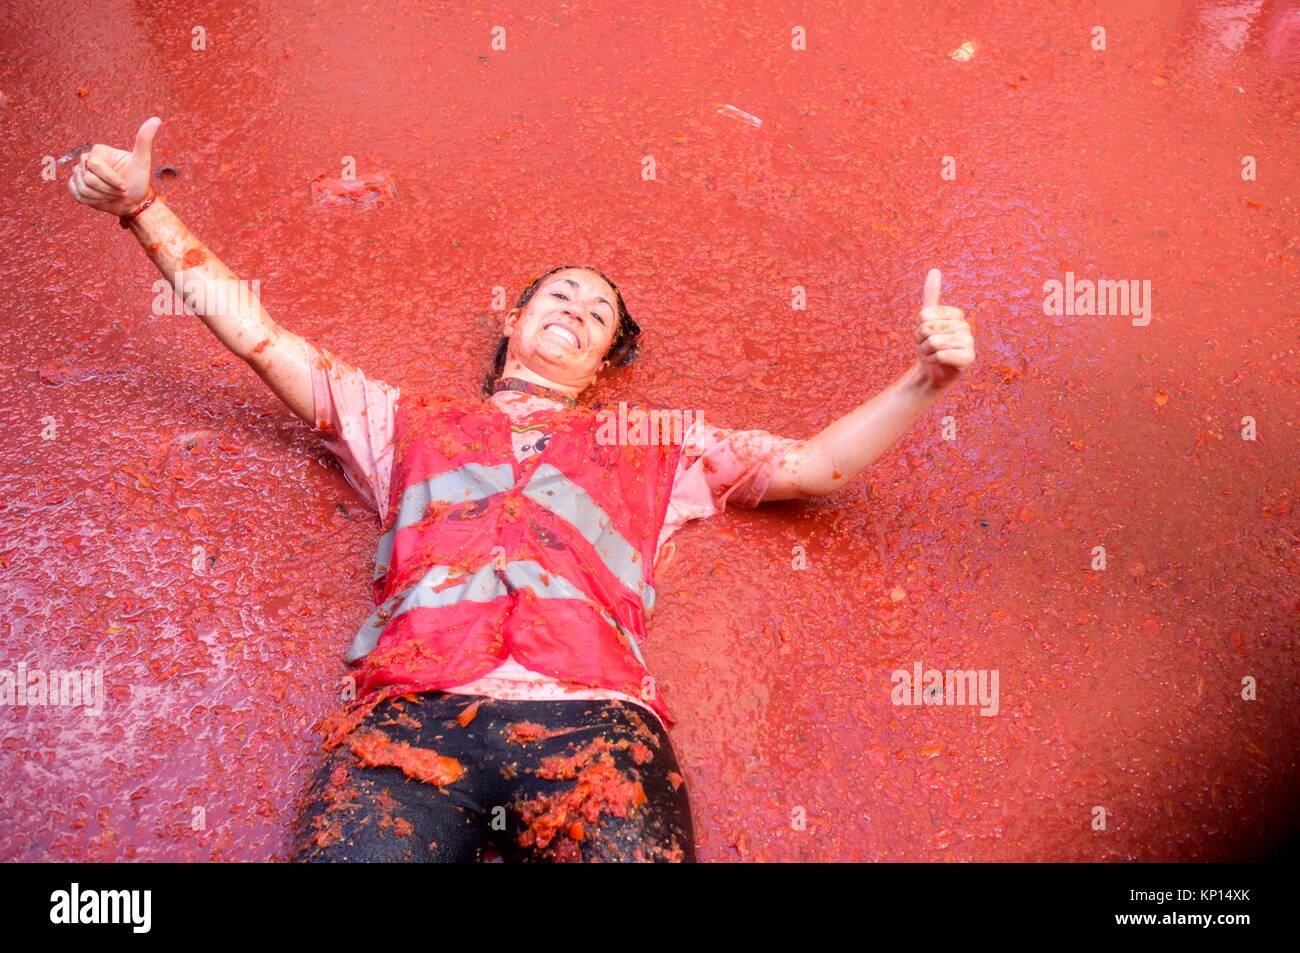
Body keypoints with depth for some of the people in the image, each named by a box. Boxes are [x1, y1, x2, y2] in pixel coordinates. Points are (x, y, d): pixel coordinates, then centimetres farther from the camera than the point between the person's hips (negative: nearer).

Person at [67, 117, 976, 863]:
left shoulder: (656, 446, 28)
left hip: (590, 716, 0)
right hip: (410, 715, 0)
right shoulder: (406, 419, 29)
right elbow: (254, 331, 28)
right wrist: (144, 206, 22)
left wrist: (924, 381, 11)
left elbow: (813, 463, 24)